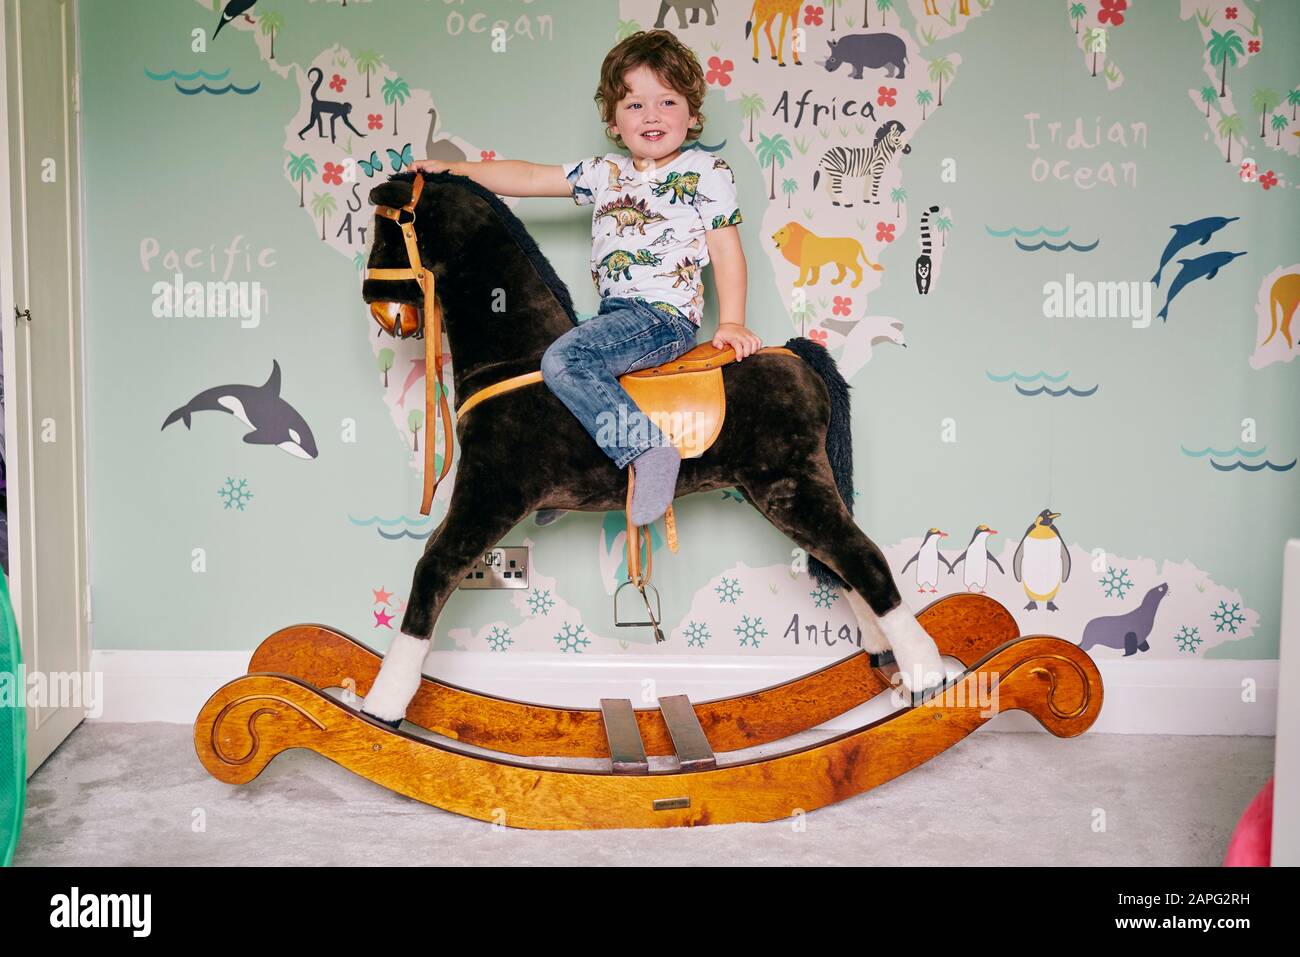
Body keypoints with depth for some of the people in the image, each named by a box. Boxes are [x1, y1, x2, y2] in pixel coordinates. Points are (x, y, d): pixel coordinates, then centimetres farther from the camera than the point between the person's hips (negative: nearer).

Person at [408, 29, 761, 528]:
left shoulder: (706, 172, -1)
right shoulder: (605, 173, 13)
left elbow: (726, 250, -5)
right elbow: (530, 177, 15)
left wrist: (731, 322, -14)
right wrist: (455, 168, 10)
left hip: (667, 314, -8)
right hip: (616, 315, 8)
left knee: (562, 358, -26)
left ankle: (648, 449, -28)